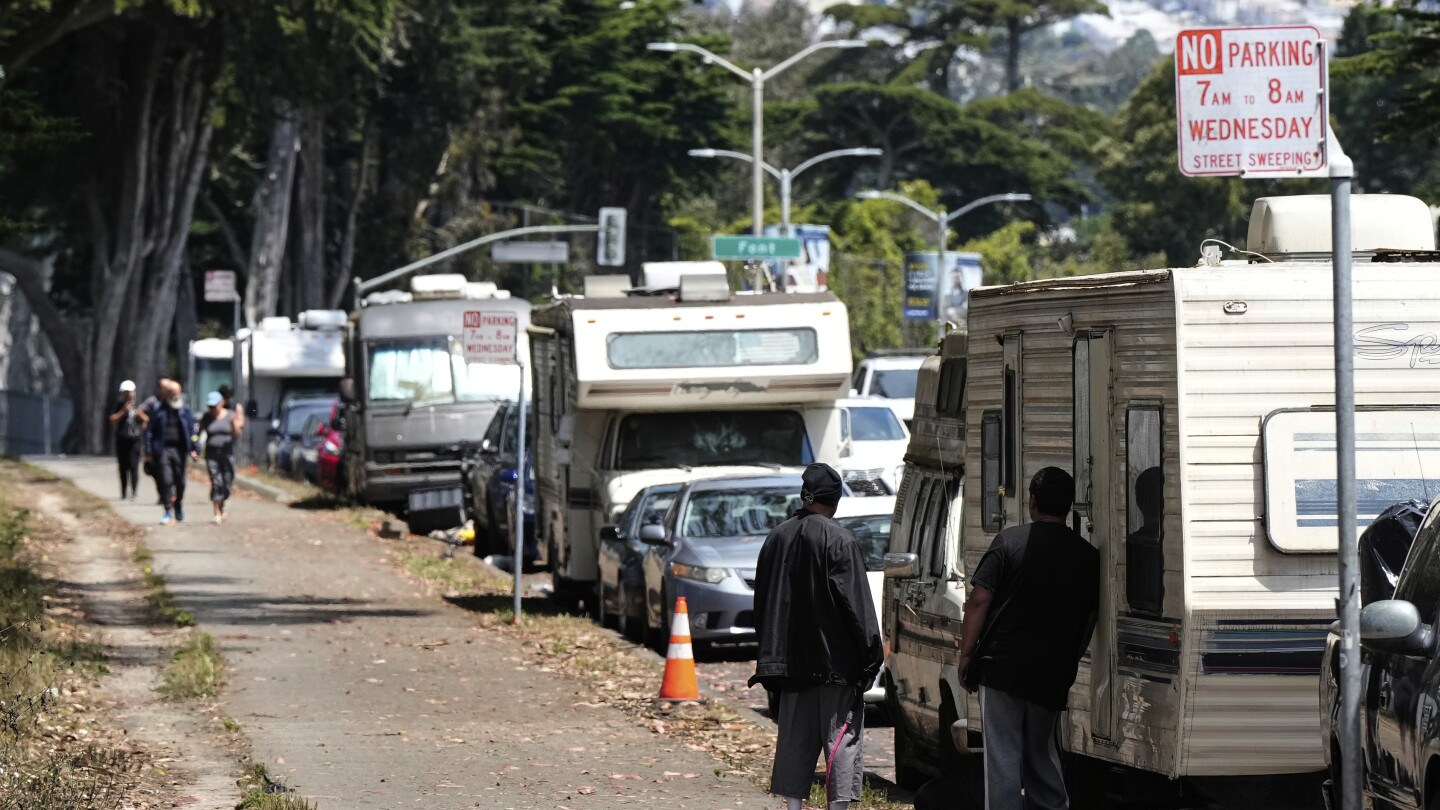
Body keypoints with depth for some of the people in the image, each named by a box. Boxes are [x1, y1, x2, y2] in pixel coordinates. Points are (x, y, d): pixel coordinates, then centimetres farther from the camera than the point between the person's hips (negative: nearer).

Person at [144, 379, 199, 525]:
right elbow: (150, 431, 2)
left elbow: (192, 431, 9)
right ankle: (168, 512, -4)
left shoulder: (186, 411, 7)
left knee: (180, 482, 8)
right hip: (163, 450, -2)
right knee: (166, 481, -8)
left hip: (180, 450, 2)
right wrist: (149, 451, -3)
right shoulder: (158, 411, 1)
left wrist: (195, 448, 2)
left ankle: (179, 508, 27)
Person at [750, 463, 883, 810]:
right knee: (842, 736, -2)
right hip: (835, 661, -6)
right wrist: (871, 654, -8)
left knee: (795, 739, 10)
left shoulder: (777, 539, 8)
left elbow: (763, 602, 14)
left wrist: (773, 656, 20)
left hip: (790, 660, 6)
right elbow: (856, 603, -14)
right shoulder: (840, 542, -12)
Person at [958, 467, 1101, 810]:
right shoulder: (1087, 555, 3)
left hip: (1002, 666, -4)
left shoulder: (1010, 541, -7)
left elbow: (979, 601, -10)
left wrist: (966, 654, -3)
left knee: (1003, 756, -2)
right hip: (1053, 674, 4)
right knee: (1041, 750, 20)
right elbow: (1090, 617, 9)